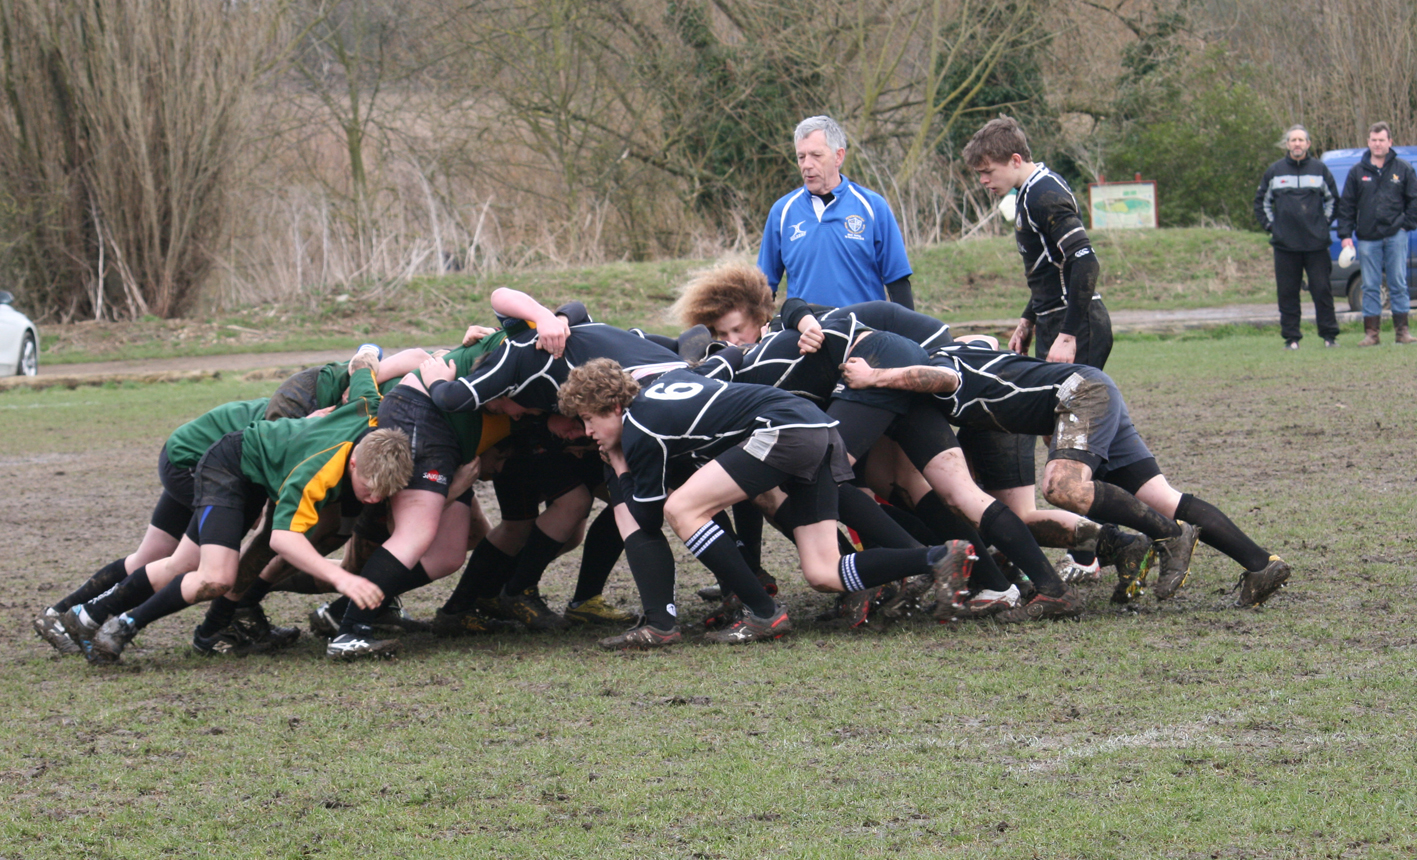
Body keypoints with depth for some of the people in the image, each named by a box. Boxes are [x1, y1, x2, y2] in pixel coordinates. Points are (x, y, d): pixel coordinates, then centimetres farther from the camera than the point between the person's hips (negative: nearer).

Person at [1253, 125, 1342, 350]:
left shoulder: (1320, 169, 7)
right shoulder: (1274, 171, 8)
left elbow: (1333, 199, 17)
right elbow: (1261, 202, 17)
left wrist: (1324, 222, 7)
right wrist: (1270, 226, 8)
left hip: (1316, 244, -1)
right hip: (1285, 244, 1)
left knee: (1321, 289, -3)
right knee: (1287, 293, 1)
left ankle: (1329, 335, 4)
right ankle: (1291, 337, 6)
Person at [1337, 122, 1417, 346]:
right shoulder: (1358, 171, 7)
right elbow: (1346, 205, 7)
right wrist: (1345, 235, 0)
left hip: (1395, 236, -1)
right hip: (1368, 239, 1)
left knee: (1398, 285, 0)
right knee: (1370, 287, 2)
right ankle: (1371, 333, 4)